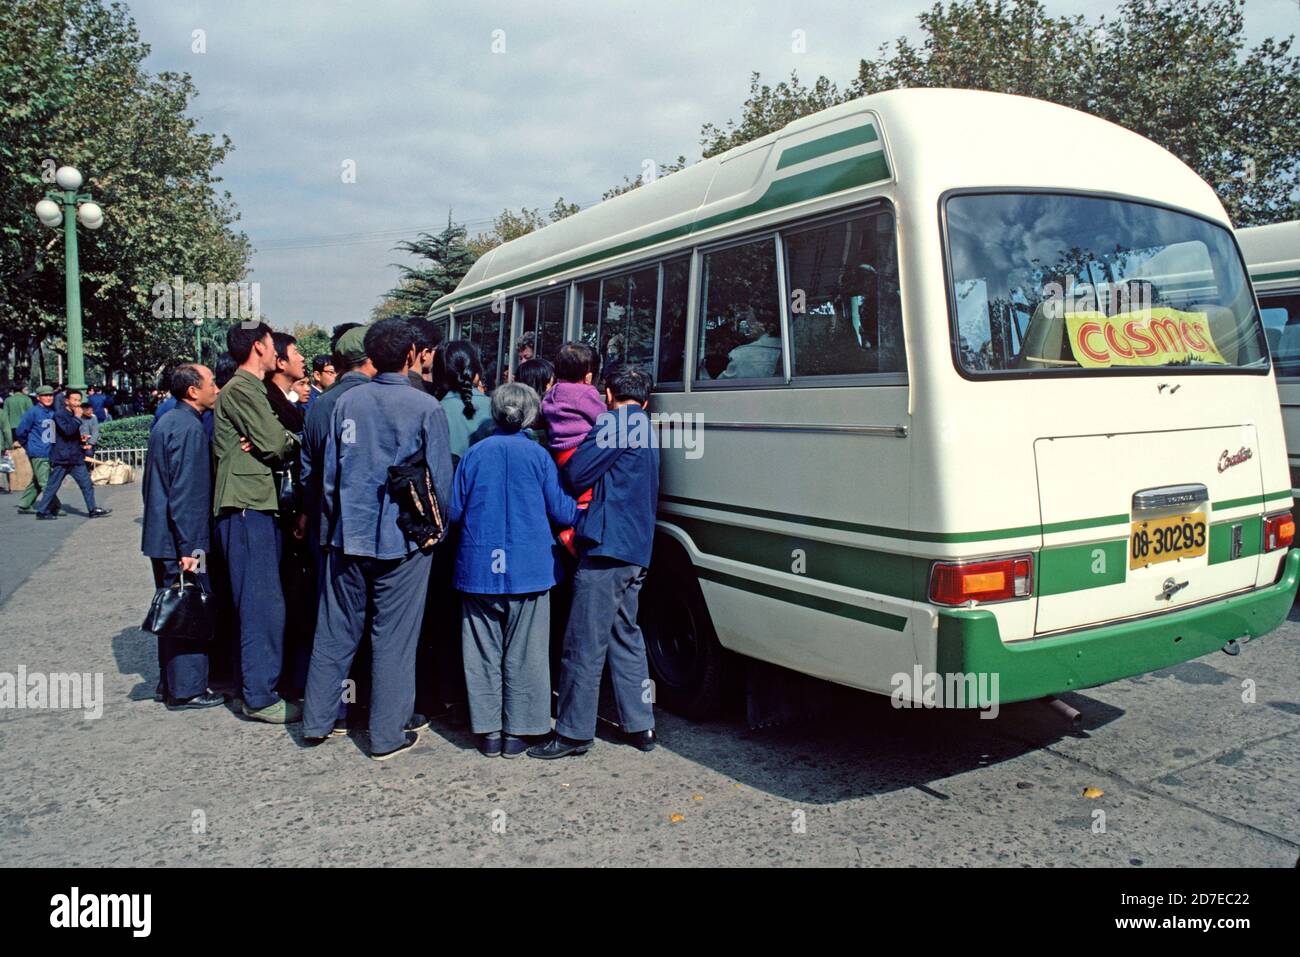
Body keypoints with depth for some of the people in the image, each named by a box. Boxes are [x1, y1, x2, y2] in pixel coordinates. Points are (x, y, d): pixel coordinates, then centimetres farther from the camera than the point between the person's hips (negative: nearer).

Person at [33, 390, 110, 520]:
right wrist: (77, 418, -19)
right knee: (53, 486, 1)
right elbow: (67, 431, -26)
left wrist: (83, 443, 14)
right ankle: (42, 511, 11)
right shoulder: (59, 415, -11)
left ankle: (93, 509, 7)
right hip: (61, 458, -8)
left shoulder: (74, 416, 15)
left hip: (76, 458, 8)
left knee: (87, 484, 4)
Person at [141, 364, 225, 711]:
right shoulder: (190, 428, -17)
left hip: (161, 537, 10)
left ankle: (170, 683, 26)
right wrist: (189, 546, -21)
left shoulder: (166, 423, 14)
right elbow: (186, 493, -21)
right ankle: (187, 690, 6)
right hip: (179, 540, -10)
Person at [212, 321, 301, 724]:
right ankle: (260, 697, 0)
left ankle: (255, 685, 24)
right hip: (248, 508, -10)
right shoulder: (240, 389, -11)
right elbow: (278, 445, -17)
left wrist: (272, 446, -8)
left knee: (258, 604, 15)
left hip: (257, 507, 10)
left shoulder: (250, 390, 21)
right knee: (264, 605, -7)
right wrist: (292, 442, 3)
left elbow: (276, 449, 13)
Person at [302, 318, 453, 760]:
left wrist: (333, 525, 18)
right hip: (403, 539, -4)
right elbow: (440, 478, -6)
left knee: (336, 630, 14)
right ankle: (387, 733, 13)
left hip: (349, 536, 4)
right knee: (393, 637, 5)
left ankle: (317, 720, 24)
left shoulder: (347, 402, 1)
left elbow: (329, 474, 6)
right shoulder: (426, 407, -9)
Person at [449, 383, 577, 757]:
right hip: (528, 568, -2)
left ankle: (488, 731, 16)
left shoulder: (474, 454, 2)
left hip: (479, 568, 2)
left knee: (483, 652, 11)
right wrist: (584, 508, 18)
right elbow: (561, 511, -2)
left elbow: (454, 511, 5)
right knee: (523, 653, 7)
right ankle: (516, 732, 13)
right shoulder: (538, 455, -4)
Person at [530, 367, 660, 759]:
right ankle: (640, 726, 22)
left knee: (585, 645, -3)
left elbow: (575, 474, -11)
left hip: (607, 547, -9)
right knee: (626, 638, 17)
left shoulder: (615, 423, -8)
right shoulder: (647, 431, 20)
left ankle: (574, 732, 3)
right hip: (636, 551, 10)